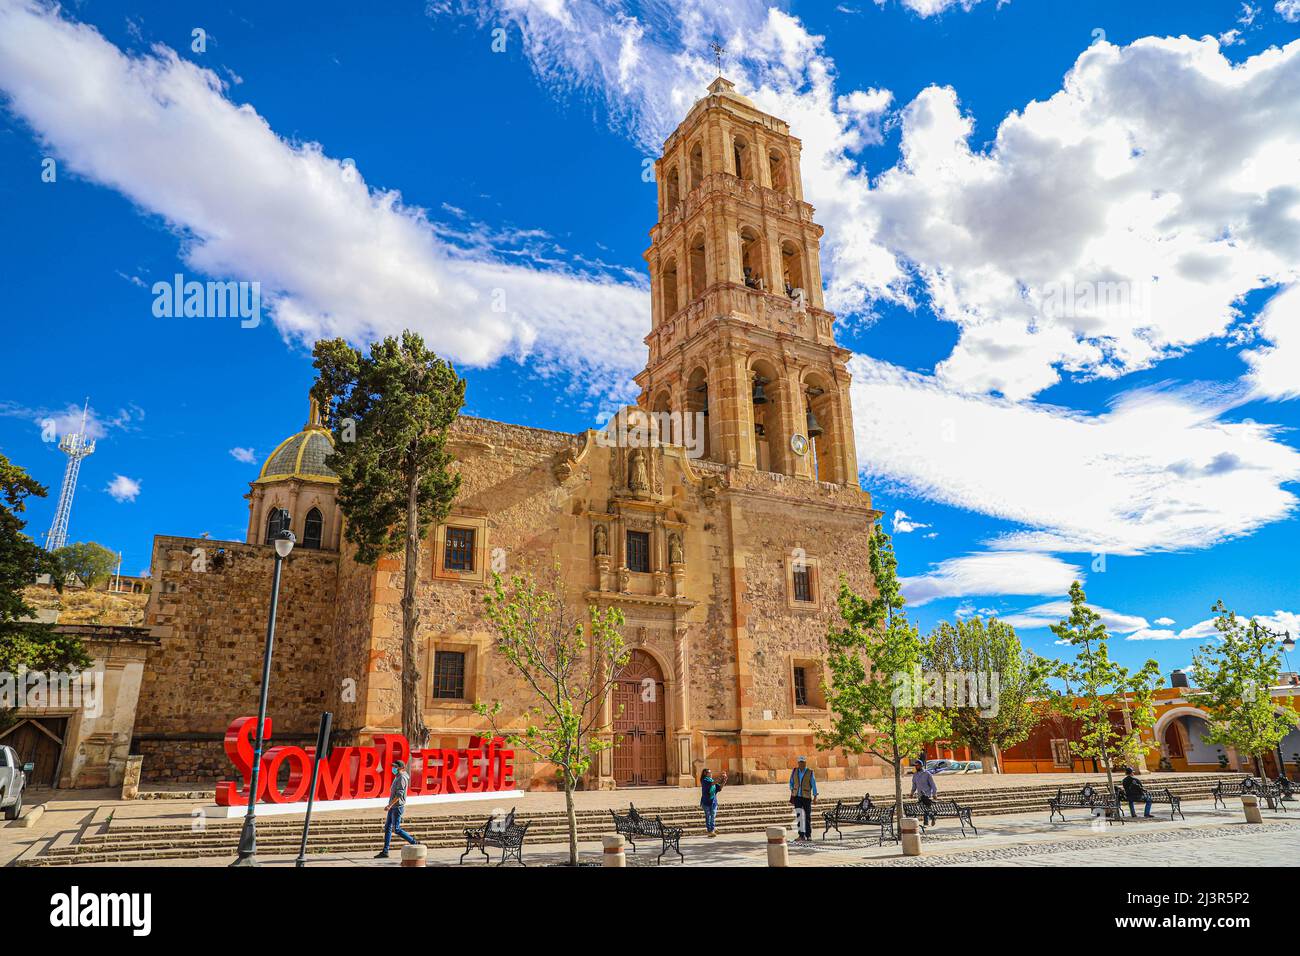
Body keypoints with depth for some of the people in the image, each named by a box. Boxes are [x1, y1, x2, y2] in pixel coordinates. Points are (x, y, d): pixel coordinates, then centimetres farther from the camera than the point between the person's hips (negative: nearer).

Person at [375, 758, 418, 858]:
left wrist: (390, 805, -25)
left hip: (397, 807, -10)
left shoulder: (402, 778, -16)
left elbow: (399, 794, -23)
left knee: (396, 829, -6)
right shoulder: (397, 777, 14)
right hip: (393, 807, 10)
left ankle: (414, 842, 3)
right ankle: (385, 852, 11)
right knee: (387, 828, 8)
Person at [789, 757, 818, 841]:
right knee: (799, 814, -12)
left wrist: (815, 795, -14)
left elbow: (813, 784, -7)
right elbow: (791, 782, 16)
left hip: (806, 797, -1)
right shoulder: (794, 771, 3)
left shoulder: (810, 772, -6)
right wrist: (792, 790, 6)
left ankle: (808, 835, 20)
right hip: (797, 796, 1)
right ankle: (802, 834, -10)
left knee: (807, 816, 6)